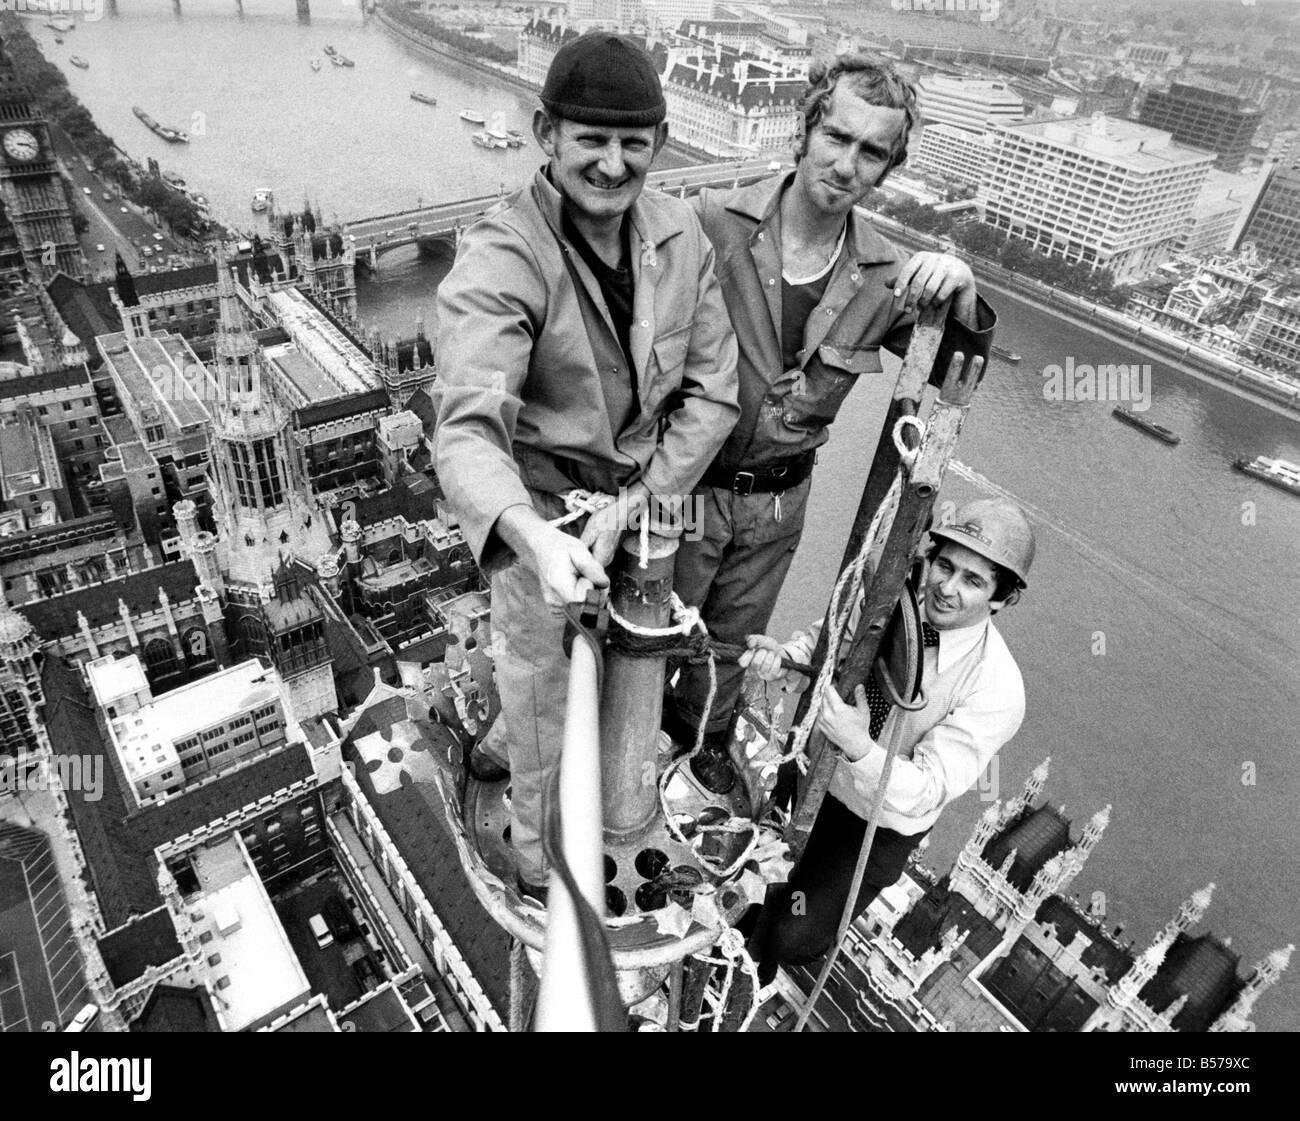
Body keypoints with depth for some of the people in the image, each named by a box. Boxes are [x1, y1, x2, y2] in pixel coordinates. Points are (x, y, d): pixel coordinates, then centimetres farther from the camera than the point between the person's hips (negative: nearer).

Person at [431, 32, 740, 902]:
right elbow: (468, 429, -36)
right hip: (540, 518, -4)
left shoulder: (680, 233, -7)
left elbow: (713, 389, -6)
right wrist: (533, 536, -56)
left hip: (646, 499, 5)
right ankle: (541, 857, 44)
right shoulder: (500, 260, -24)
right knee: (544, 697, 15)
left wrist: (631, 505, -17)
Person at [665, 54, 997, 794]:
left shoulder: (883, 275, -6)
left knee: (735, 636, 26)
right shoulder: (714, 224, -20)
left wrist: (962, 297, -22)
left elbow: (953, 375, -1)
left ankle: (704, 732, 55)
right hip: (688, 484, -4)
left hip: (779, 501, 4)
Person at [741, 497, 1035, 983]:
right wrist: (781, 657, -26)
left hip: (880, 826, -4)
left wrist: (860, 747, -46)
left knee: (793, 940, -5)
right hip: (817, 770, 4)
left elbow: (927, 793, -28)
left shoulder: (995, 689, -28)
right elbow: (824, 638, -4)